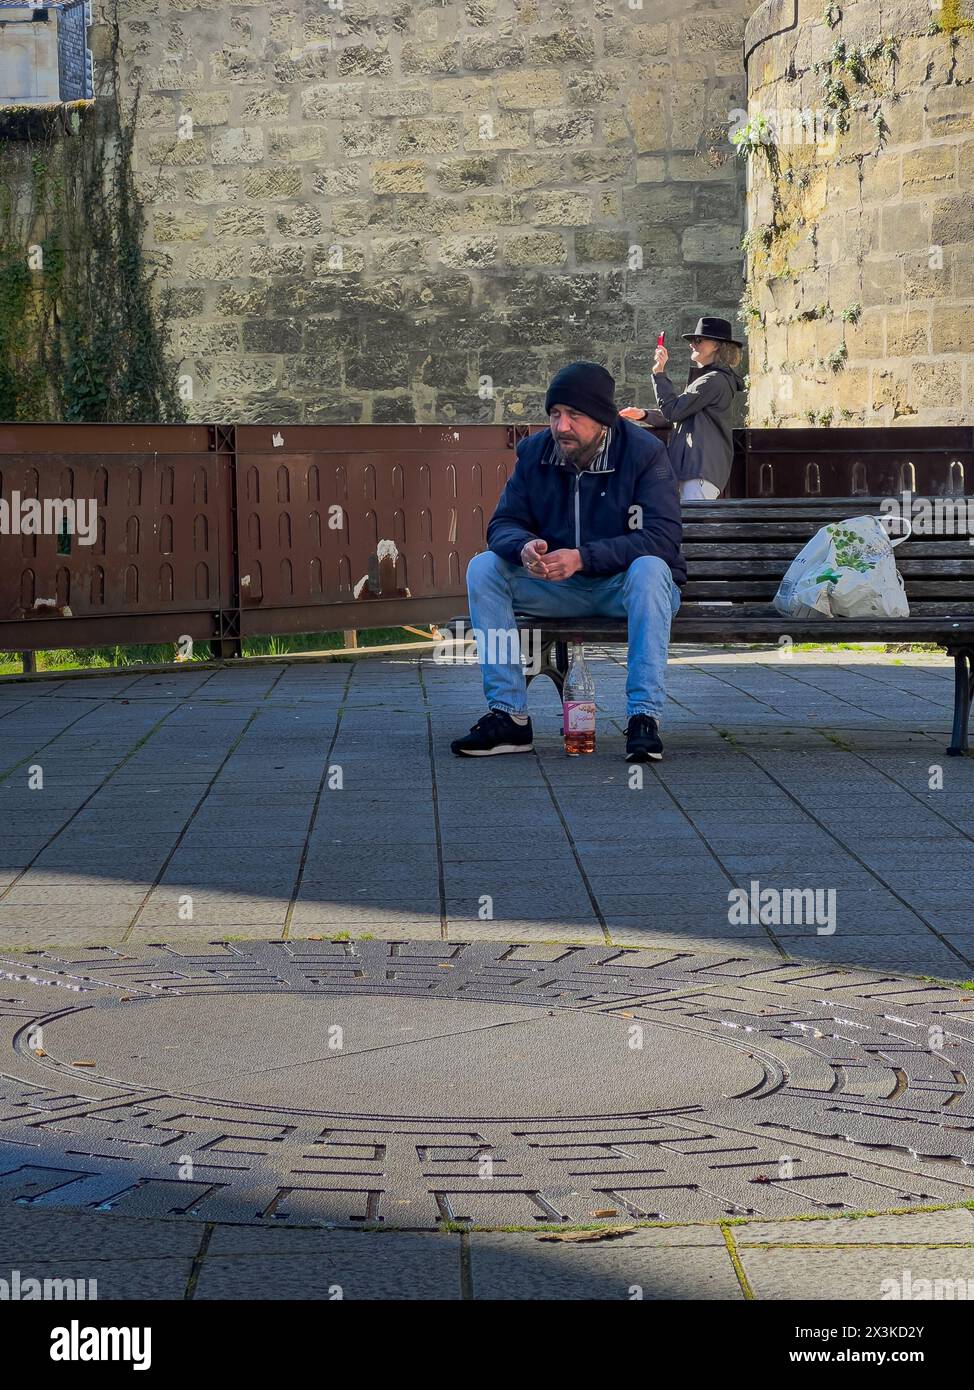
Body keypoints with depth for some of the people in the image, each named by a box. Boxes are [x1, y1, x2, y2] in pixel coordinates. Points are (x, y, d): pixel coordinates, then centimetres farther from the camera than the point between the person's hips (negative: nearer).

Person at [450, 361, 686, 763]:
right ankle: (508, 716, -21)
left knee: (649, 568, -38)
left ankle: (644, 717, -38)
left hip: (625, 586, -4)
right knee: (484, 568, -17)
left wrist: (582, 557, -35)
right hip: (559, 589, 4)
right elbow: (503, 523, -1)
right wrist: (524, 548, -28)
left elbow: (663, 537, -25)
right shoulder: (535, 451, -2)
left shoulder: (644, 452, -15)